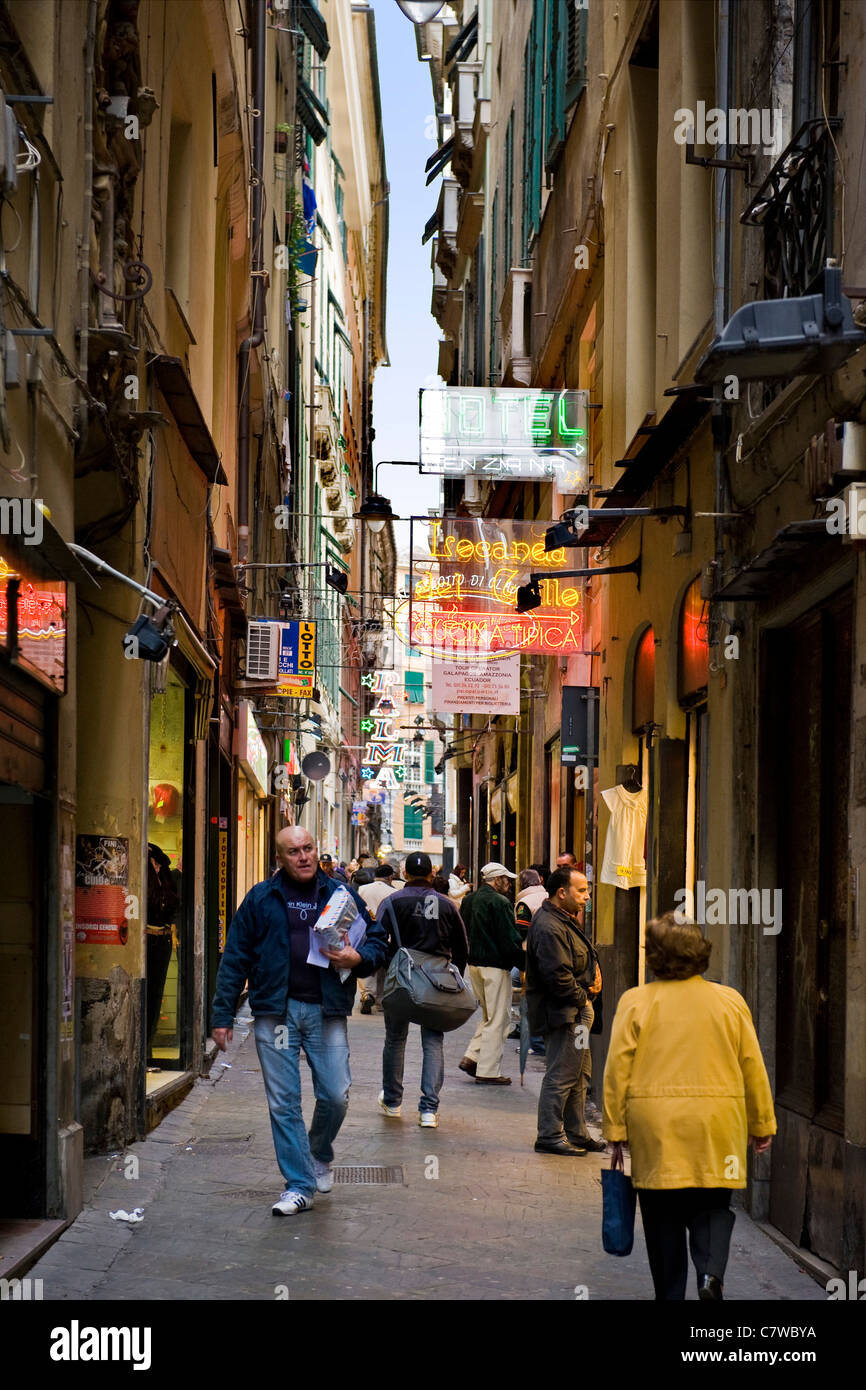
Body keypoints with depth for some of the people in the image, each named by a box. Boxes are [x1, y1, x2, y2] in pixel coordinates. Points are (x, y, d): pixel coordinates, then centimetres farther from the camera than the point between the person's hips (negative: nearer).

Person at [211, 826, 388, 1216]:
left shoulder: (341, 895, 9)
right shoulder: (261, 899, 6)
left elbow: (378, 941, 13)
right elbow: (235, 959, 6)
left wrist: (358, 958, -10)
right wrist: (222, 1015, 2)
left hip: (326, 1011, 0)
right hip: (275, 1010, 0)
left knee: (335, 1096, -2)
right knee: (283, 1103, 0)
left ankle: (320, 1154, 28)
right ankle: (299, 1185, 8)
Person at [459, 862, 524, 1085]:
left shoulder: (468, 901, 11)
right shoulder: (499, 903, -15)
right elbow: (510, 939, -17)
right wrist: (523, 965, -9)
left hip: (473, 964, 8)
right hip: (495, 966, -8)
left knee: (489, 1016, 20)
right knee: (498, 1019, -1)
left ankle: (472, 1057, 9)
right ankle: (488, 1071, -1)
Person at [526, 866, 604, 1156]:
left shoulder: (563, 921, 15)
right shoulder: (549, 928, -20)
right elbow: (558, 975, -26)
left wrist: (585, 991, 11)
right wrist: (581, 998, -15)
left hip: (575, 1011, 11)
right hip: (562, 1012, -11)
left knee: (579, 1074, 16)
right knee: (561, 1074, -7)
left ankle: (576, 1133, 25)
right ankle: (550, 1137, -1)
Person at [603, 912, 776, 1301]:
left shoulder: (635, 1002, -2)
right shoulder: (730, 1001, 3)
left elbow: (617, 1069, -3)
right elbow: (753, 1068, 7)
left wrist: (615, 1128, 3)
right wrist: (761, 1124, 16)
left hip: (654, 1127, -1)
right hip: (716, 1126, 1)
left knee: (663, 1216, 9)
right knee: (712, 1206, 11)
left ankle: (671, 1294, 10)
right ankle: (711, 1271, -14)